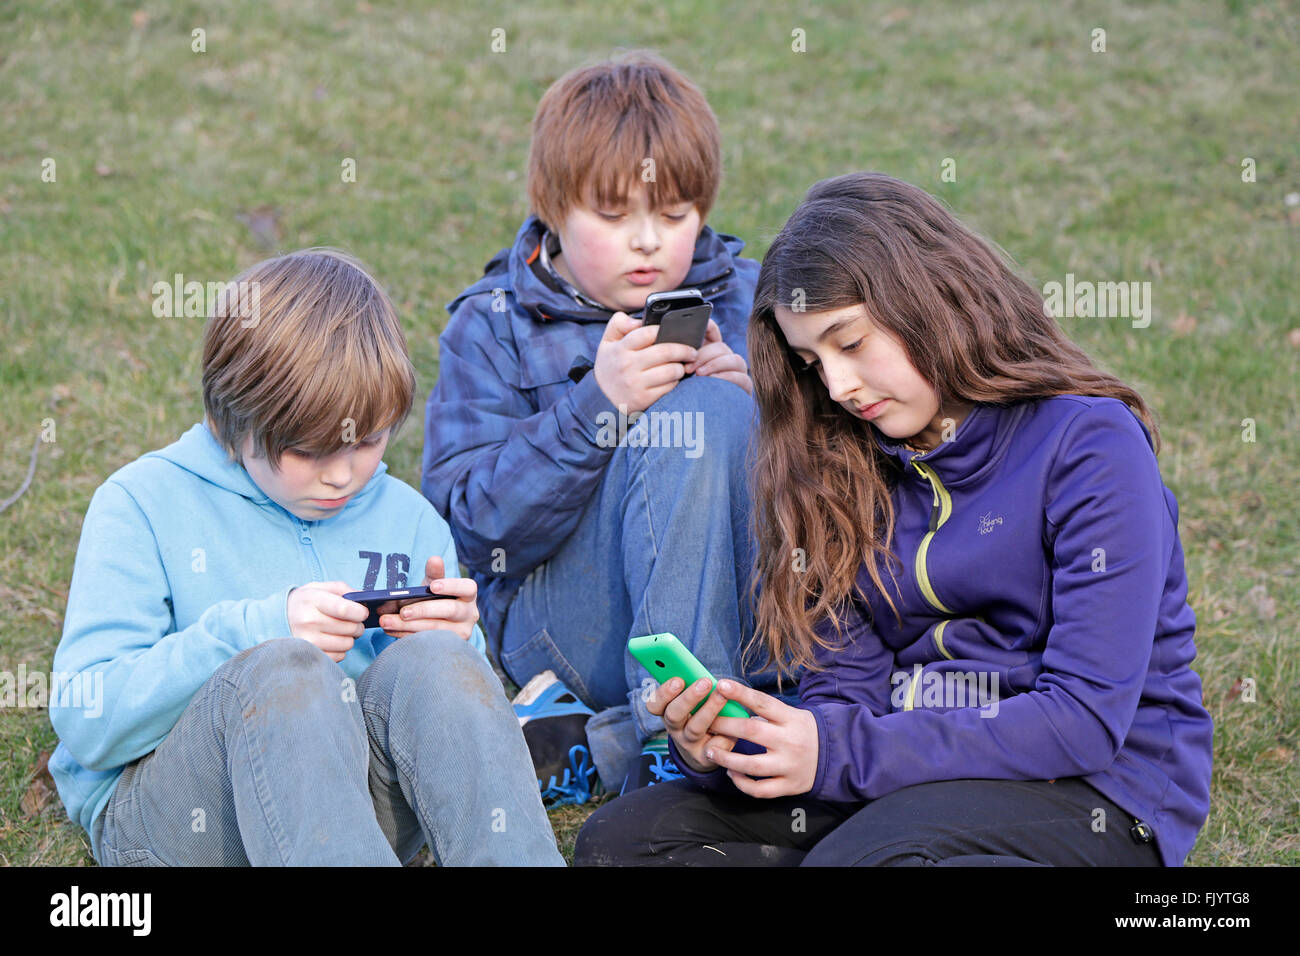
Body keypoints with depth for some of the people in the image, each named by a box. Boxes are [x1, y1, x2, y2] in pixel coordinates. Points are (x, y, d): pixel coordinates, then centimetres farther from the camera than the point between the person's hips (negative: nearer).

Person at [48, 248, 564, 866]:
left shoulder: (409, 520, 15)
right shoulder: (144, 504, 2)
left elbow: (463, 710, 17)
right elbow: (85, 721, -9)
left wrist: (452, 647, -7)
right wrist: (256, 632, -19)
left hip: (362, 804, 3)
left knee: (429, 662, -27)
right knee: (281, 671, -34)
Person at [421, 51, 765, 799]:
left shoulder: (746, 299, 12)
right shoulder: (491, 328, 4)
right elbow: (476, 525, -8)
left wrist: (747, 395, -14)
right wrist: (598, 404, -21)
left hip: (739, 606, 4)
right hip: (555, 619, -3)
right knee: (690, 418, -24)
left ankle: (598, 739, -26)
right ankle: (676, 734, -29)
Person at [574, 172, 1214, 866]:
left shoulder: (1089, 444, -10)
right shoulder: (851, 467, 10)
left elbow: (1087, 719, -17)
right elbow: (850, 688, 6)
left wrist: (838, 755, -22)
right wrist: (725, 745, -17)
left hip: (1095, 792, -6)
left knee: (860, 855, -36)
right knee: (620, 839, -12)